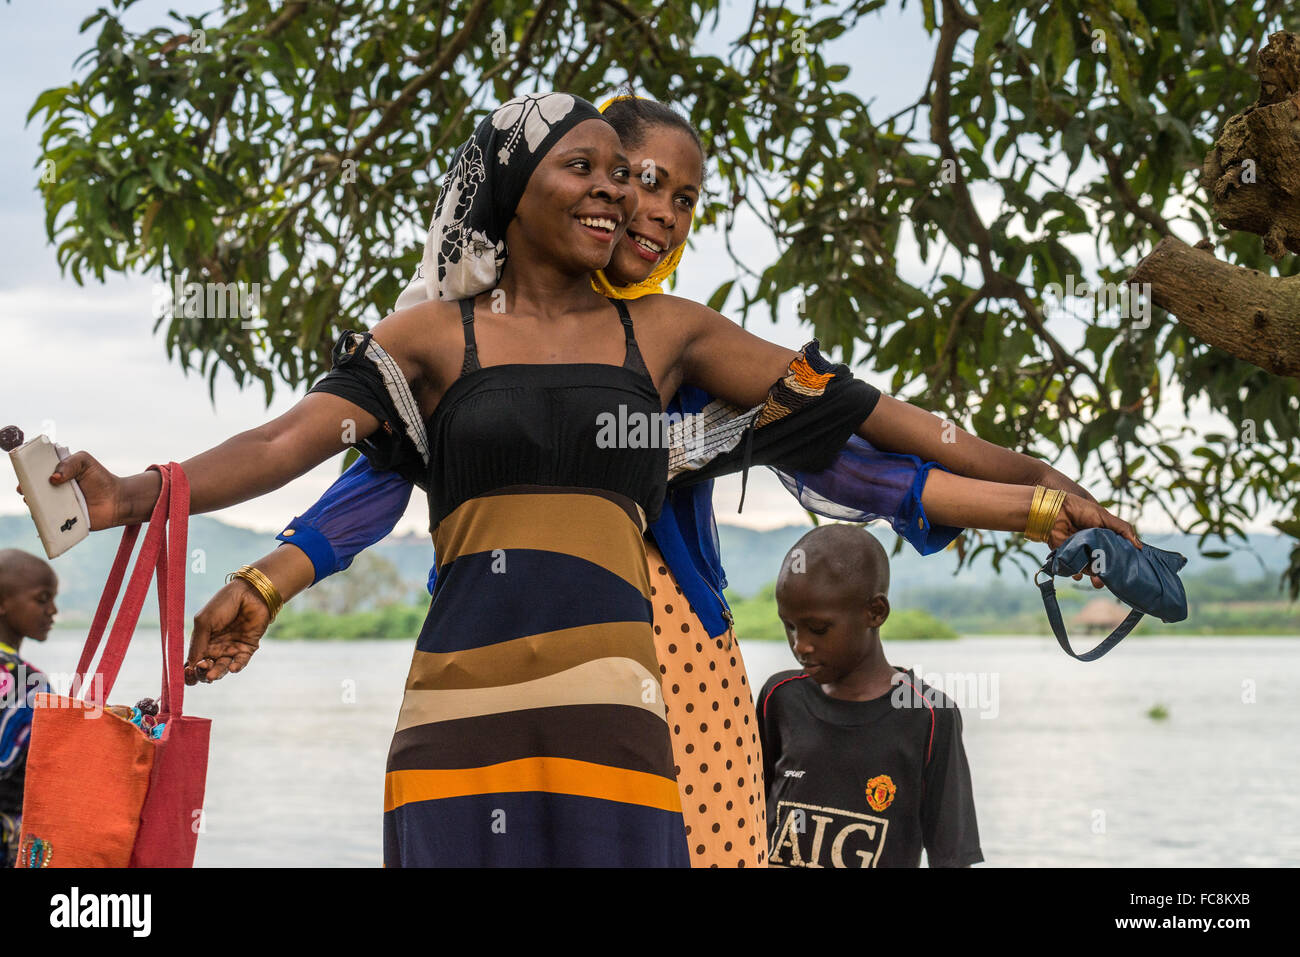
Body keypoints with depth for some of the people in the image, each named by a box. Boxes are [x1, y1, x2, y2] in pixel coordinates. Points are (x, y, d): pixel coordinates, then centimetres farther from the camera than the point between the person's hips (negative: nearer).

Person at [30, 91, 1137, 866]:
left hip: (608, 704, 1)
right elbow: (288, 442, 1)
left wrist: (1037, 503, 11)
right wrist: (138, 496, -17)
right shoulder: (436, 337, 12)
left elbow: (857, 429, 14)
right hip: (463, 707, -1)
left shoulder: (664, 332, 16)